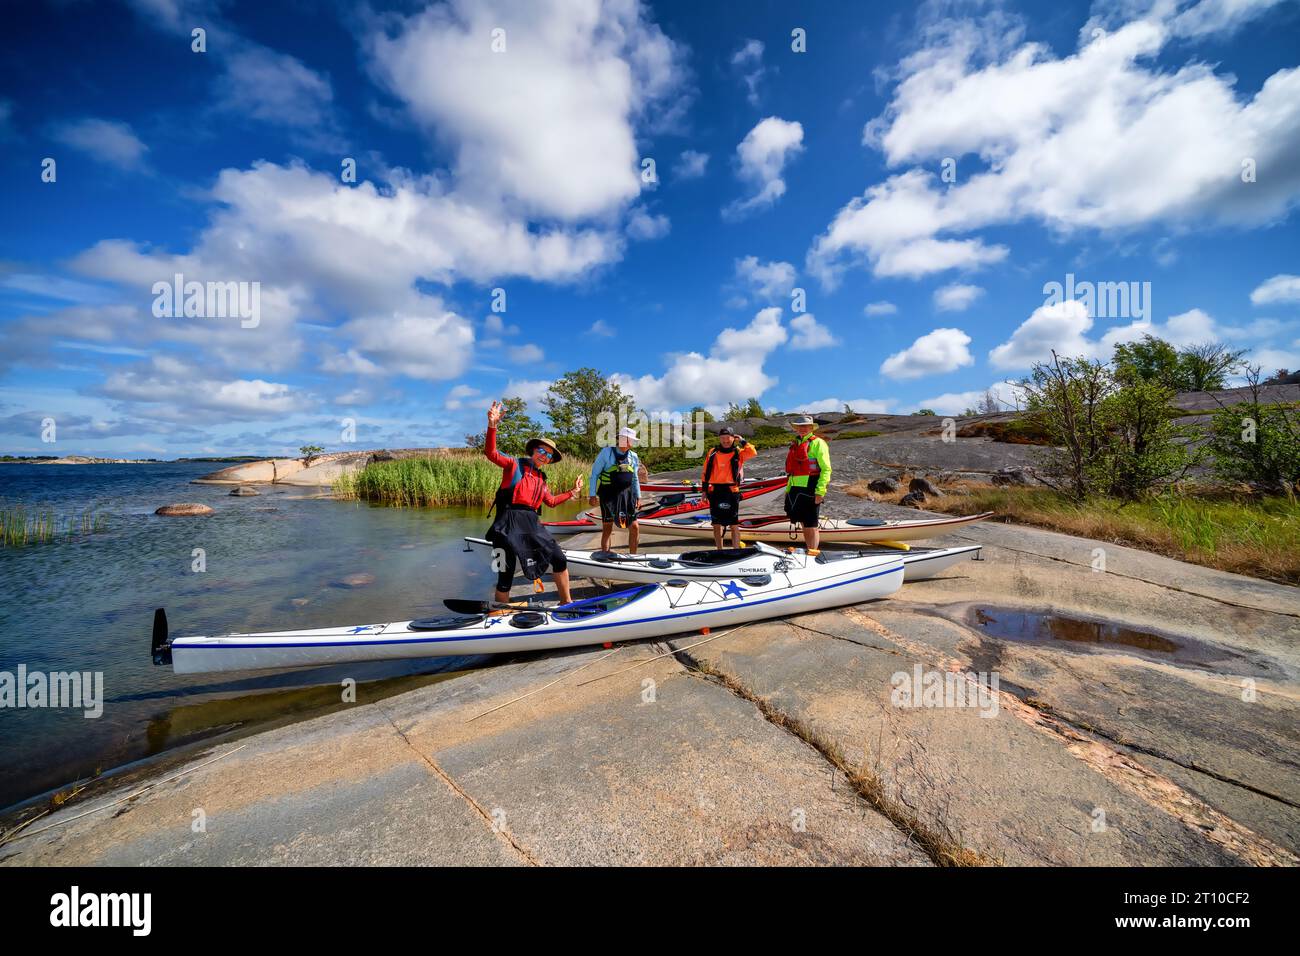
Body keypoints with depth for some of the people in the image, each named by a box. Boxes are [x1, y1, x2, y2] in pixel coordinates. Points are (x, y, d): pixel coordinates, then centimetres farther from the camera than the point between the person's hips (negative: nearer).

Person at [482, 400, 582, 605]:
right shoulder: (514, 464, 4)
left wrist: (572, 492, 31)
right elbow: (491, 453, -11)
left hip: (533, 524, 6)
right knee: (506, 574, -4)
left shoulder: (541, 479, 21)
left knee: (560, 560, 6)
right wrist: (492, 426, -24)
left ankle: (566, 602, 23)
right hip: (510, 523, -6)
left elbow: (551, 501, 32)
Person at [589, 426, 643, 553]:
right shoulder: (607, 452, -8)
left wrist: (638, 497, 13)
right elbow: (595, 473, -5)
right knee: (607, 528, 4)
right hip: (608, 495, -4)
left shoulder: (633, 456, 7)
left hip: (626, 495, 5)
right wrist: (593, 495, -8)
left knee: (634, 527, 3)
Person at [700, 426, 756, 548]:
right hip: (715, 491, 3)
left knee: (734, 524, -1)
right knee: (716, 524, 10)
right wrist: (704, 489, 8)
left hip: (731, 491, -3)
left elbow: (752, 452, -16)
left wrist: (742, 441, -6)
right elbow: (705, 473, 12)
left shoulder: (738, 452, 4)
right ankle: (719, 550, 21)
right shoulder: (712, 453, 10)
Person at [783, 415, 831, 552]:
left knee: (811, 526, -2)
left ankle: (813, 554, 7)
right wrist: (788, 489, 16)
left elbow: (826, 469, -11)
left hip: (810, 490, -7)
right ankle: (809, 552, 24)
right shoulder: (795, 444, 18)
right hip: (796, 489, 7)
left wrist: (820, 491, -18)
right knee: (804, 525, 13)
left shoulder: (817, 443, -4)